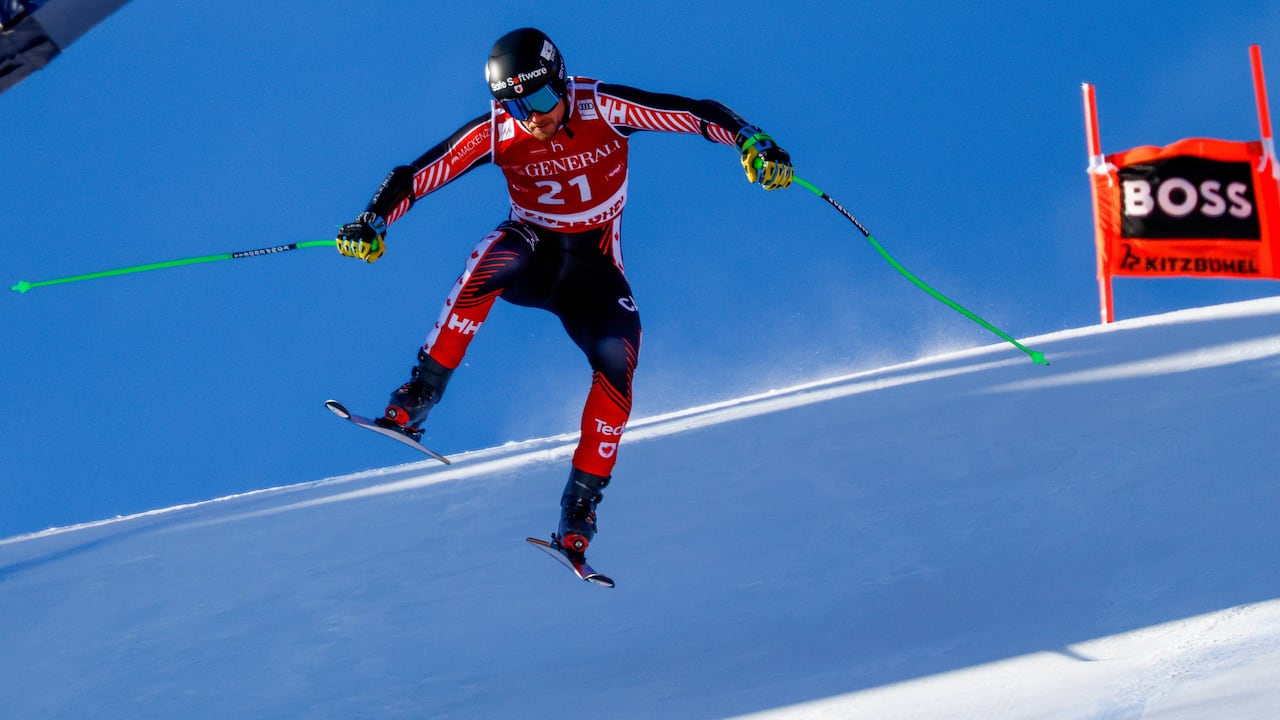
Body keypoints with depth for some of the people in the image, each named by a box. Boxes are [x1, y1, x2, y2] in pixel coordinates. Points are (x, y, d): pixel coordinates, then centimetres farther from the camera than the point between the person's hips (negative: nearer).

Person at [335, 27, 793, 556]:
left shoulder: (605, 109, -19)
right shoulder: (495, 134, -16)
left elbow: (701, 114, -19)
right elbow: (415, 177, -15)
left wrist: (752, 144, -34)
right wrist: (371, 224, -31)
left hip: (594, 271, 0)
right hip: (532, 256, 0)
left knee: (618, 358, -27)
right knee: (490, 262, -36)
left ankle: (582, 499, -17)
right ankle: (419, 397, -31)